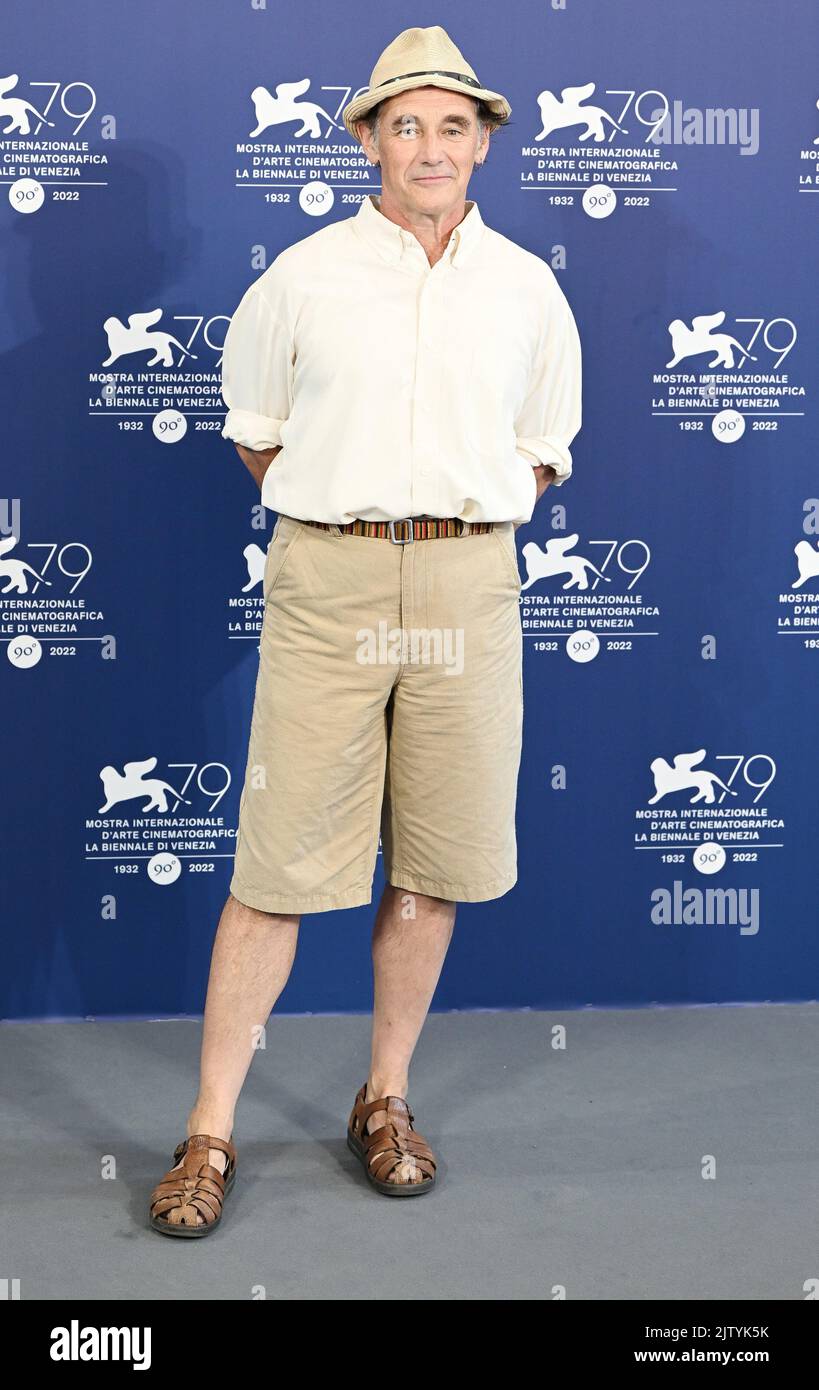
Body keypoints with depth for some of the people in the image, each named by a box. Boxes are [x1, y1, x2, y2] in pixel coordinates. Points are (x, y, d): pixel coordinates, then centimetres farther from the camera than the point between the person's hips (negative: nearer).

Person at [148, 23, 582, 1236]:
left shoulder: (528, 289, 9)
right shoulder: (302, 277, 5)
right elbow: (255, 434, 15)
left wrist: (456, 526, 9)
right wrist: (342, 520, 10)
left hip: (467, 584, 2)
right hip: (326, 580, -2)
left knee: (434, 861, 7)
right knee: (279, 864, -3)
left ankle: (384, 1102, 24)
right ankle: (212, 1133, 8)